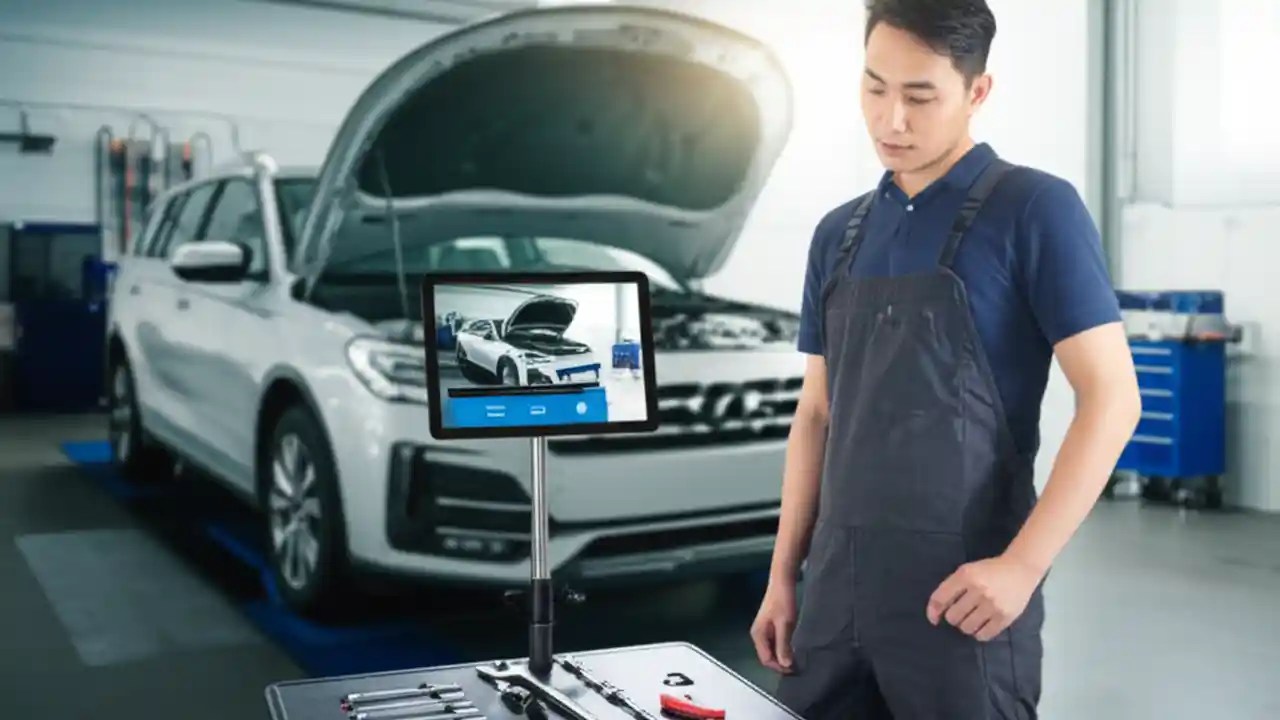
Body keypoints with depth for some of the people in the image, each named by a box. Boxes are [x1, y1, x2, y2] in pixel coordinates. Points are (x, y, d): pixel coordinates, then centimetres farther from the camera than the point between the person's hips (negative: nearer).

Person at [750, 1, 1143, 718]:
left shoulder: (1035, 209, -7)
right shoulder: (839, 234, 10)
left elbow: (1111, 398, -11)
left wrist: (1023, 566, -17)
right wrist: (783, 575, 9)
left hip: (960, 591, -5)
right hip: (836, 585, 5)